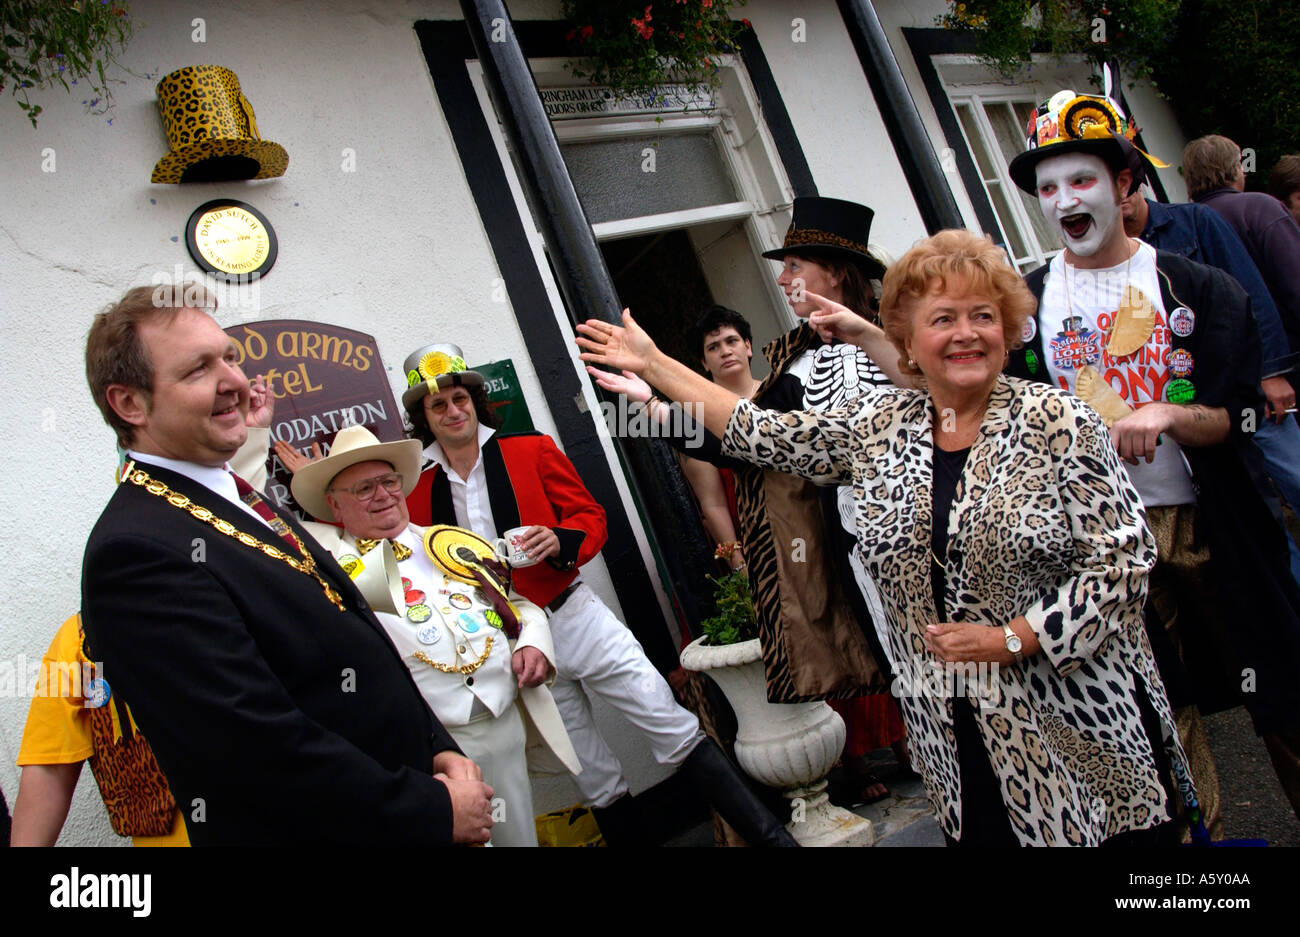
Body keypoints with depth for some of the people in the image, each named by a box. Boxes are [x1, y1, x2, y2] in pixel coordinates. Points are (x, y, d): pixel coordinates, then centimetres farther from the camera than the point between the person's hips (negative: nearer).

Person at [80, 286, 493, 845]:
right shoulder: (137, 551, -21)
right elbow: (263, 747, -26)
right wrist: (437, 810, -18)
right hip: (320, 827, -8)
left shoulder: (241, 502, 7)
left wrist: (440, 750, 0)